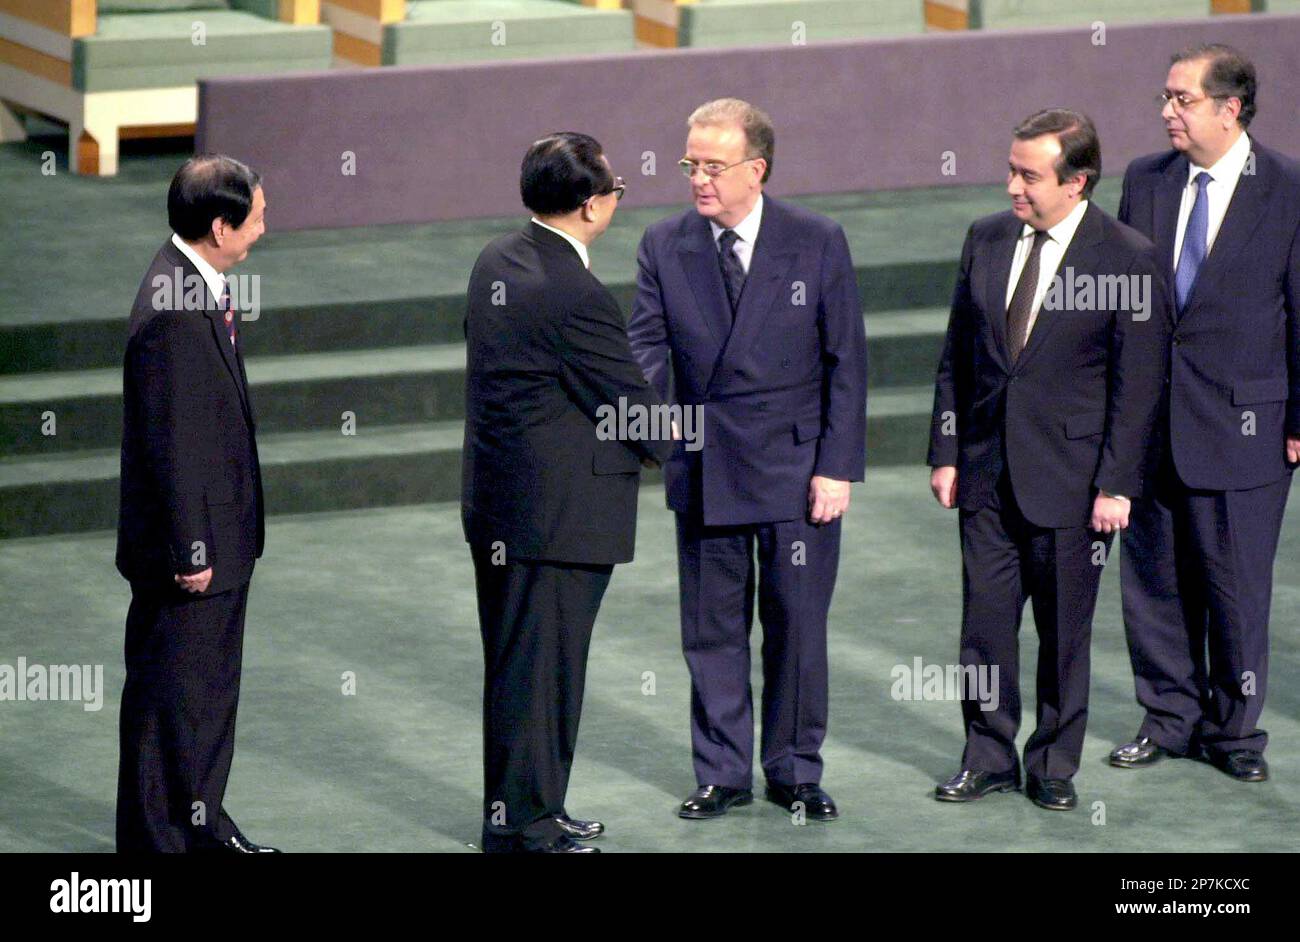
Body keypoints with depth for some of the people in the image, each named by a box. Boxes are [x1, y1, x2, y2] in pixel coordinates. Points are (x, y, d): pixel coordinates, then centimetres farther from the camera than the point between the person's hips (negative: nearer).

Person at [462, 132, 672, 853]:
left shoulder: (496, 262, 5)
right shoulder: (575, 296, -23)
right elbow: (633, 410, -15)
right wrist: (668, 440, 8)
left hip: (494, 502, 9)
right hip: (558, 514, -9)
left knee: (514, 664, 18)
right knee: (541, 667, 0)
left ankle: (528, 810, 30)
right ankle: (523, 828, 7)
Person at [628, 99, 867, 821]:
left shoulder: (818, 242, -5)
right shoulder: (665, 246, 0)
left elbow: (846, 361, -3)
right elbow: (648, 345, -4)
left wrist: (838, 466, -8)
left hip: (796, 467, -2)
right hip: (703, 469, 2)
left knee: (798, 626, 6)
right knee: (712, 630, 8)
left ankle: (797, 772, 19)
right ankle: (723, 775, 19)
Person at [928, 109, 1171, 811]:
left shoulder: (1127, 259, -9)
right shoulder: (987, 240, 5)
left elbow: (1137, 384, -7)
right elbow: (956, 357, 12)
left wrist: (1116, 484, -10)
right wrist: (946, 453, 8)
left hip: (1069, 478, -4)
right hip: (987, 473, 4)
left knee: (1064, 634, 6)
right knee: (984, 627, 6)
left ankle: (1054, 766, 19)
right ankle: (988, 759, 19)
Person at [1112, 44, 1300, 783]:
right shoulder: (1146, 181, 5)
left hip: (1240, 418, -4)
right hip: (1149, 416, 4)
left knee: (1237, 583, 4)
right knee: (1154, 576, 10)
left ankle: (1235, 728, 18)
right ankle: (1171, 717, 24)